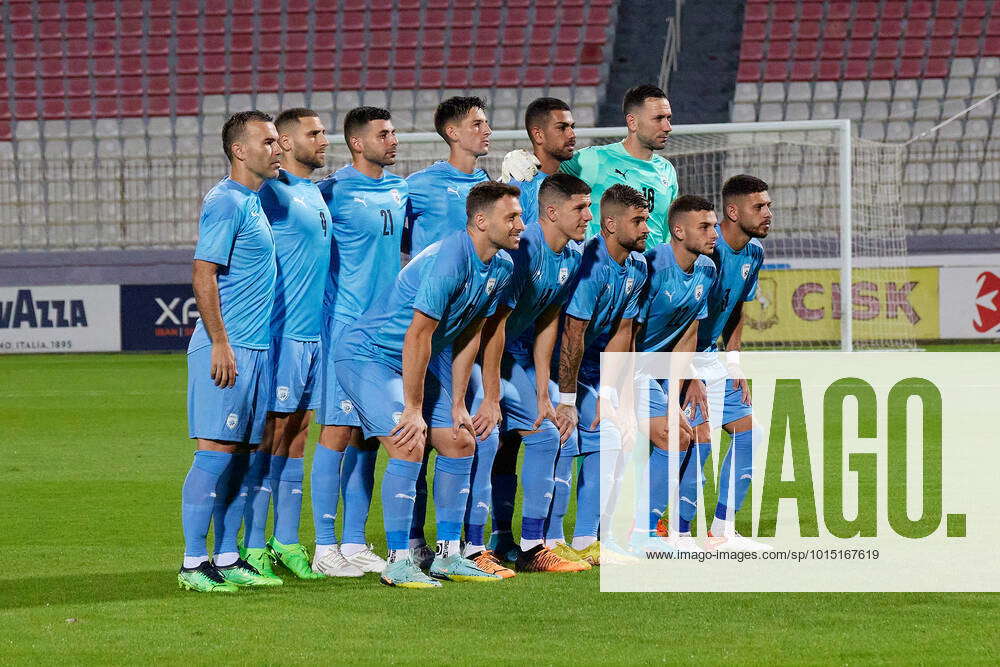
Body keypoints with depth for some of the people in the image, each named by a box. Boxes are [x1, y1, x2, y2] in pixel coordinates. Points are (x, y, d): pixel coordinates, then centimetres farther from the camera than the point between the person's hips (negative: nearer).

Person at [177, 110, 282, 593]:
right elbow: (203, 276, -16)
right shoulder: (224, 203, -11)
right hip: (227, 350, -9)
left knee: (241, 456, 9)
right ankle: (194, 563, -7)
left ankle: (227, 560, 13)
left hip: (256, 350, 9)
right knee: (215, 453, -9)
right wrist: (220, 343, -20)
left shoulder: (255, 202, 17)